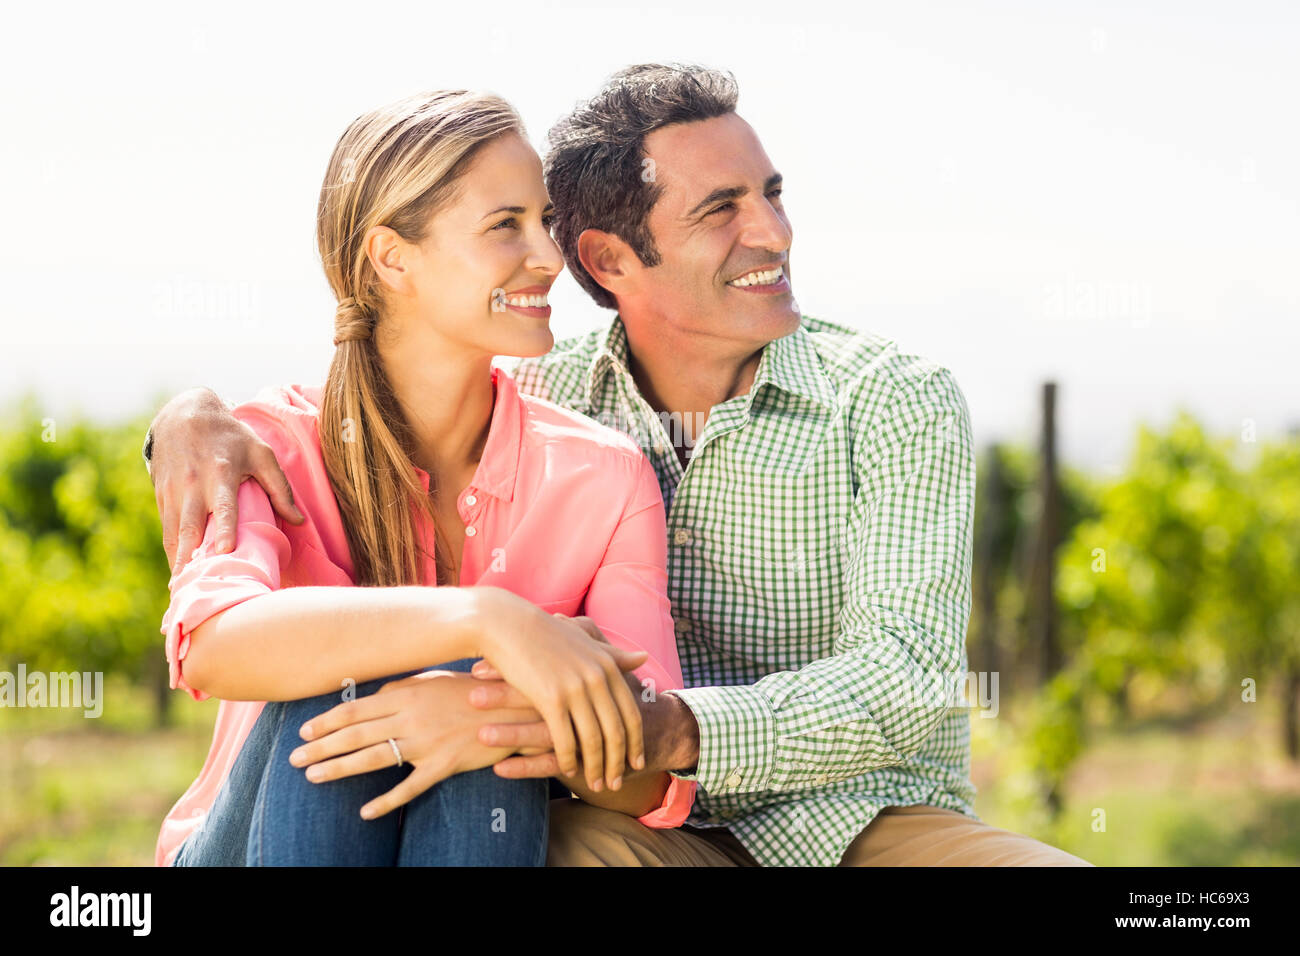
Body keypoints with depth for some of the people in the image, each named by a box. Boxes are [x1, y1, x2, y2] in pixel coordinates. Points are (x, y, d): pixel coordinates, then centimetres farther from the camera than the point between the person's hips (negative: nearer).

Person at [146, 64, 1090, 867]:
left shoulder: (894, 402, -4)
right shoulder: (542, 401, 5)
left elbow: (908, 677, -17)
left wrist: (667, 730, -35)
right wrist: (201, 415, -10)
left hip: (867, 823, 0)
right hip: (645, 833, 1)